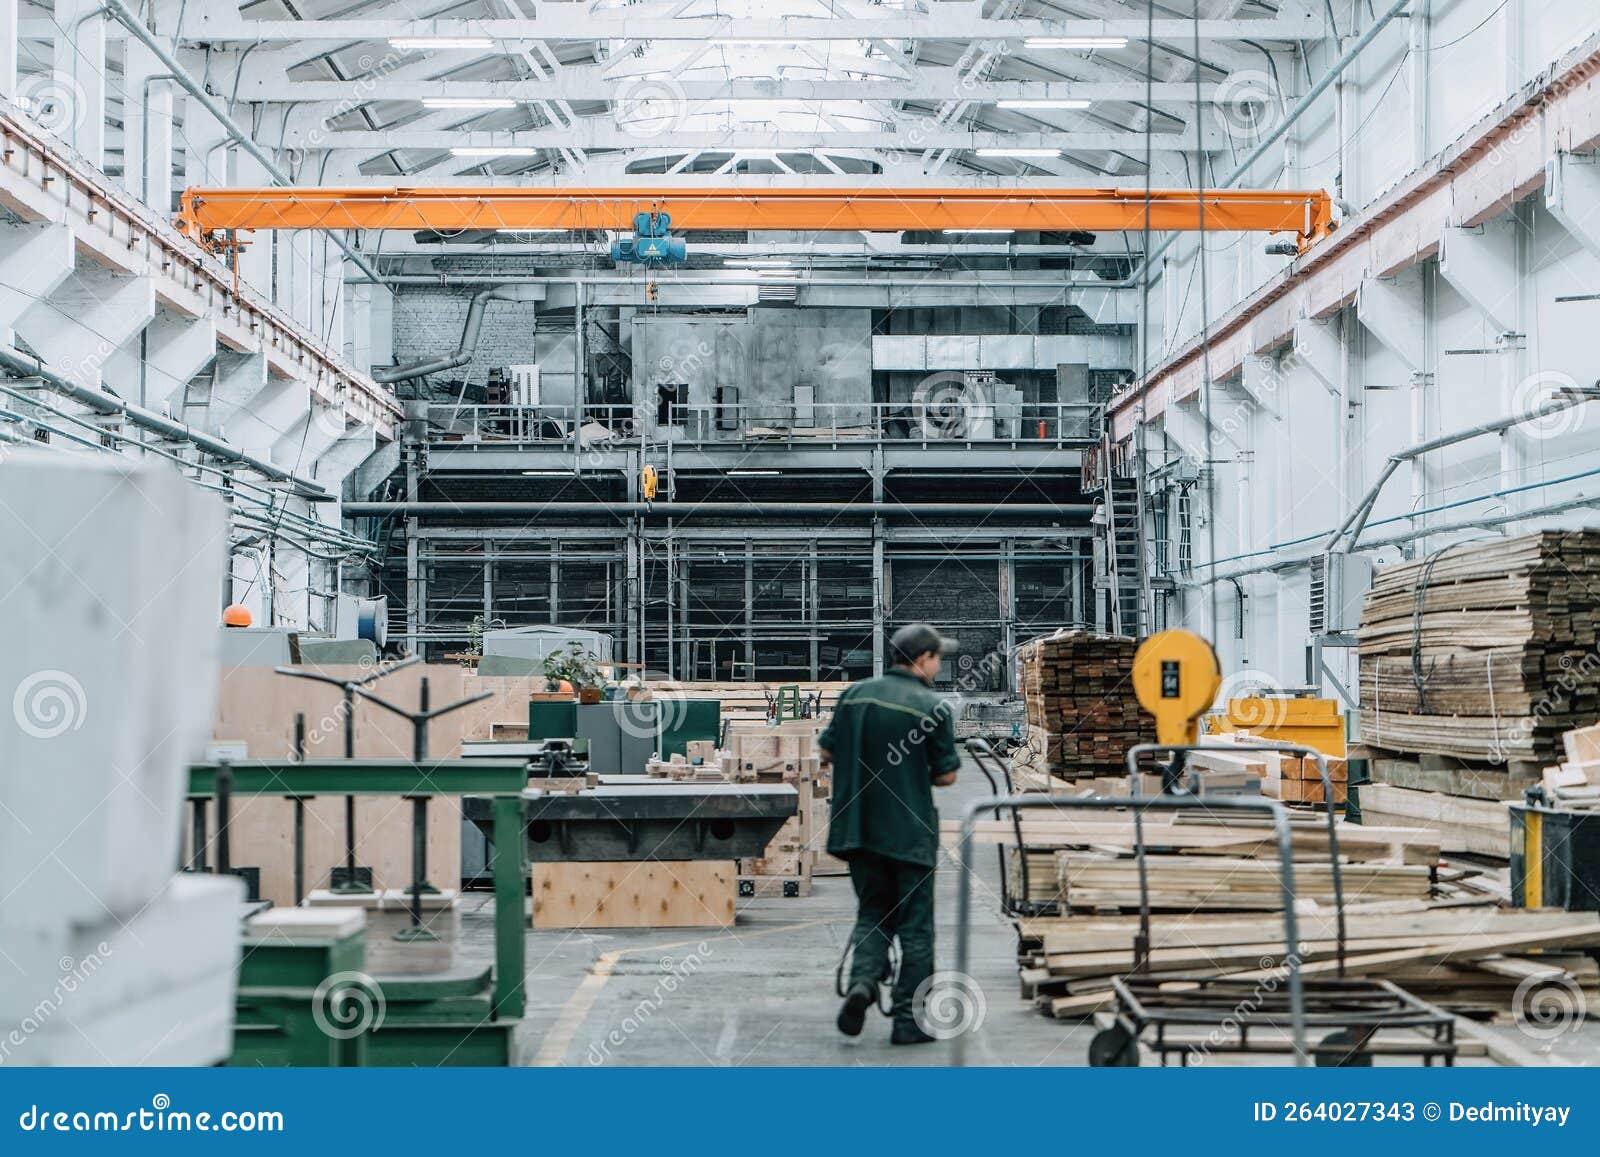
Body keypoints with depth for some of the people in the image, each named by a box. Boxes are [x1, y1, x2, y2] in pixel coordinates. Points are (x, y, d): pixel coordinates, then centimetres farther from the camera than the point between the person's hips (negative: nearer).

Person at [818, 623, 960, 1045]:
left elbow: (827, 752, 11)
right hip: (911, 832, -4)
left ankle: (861, 982, -8)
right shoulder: (934, 707, -10)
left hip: (859, 828, 4)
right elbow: (946, 776, -5)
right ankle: (908, 1020, 10)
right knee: (915, 927, 7)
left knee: (872, 914, 17)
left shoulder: (855, 693, 4)